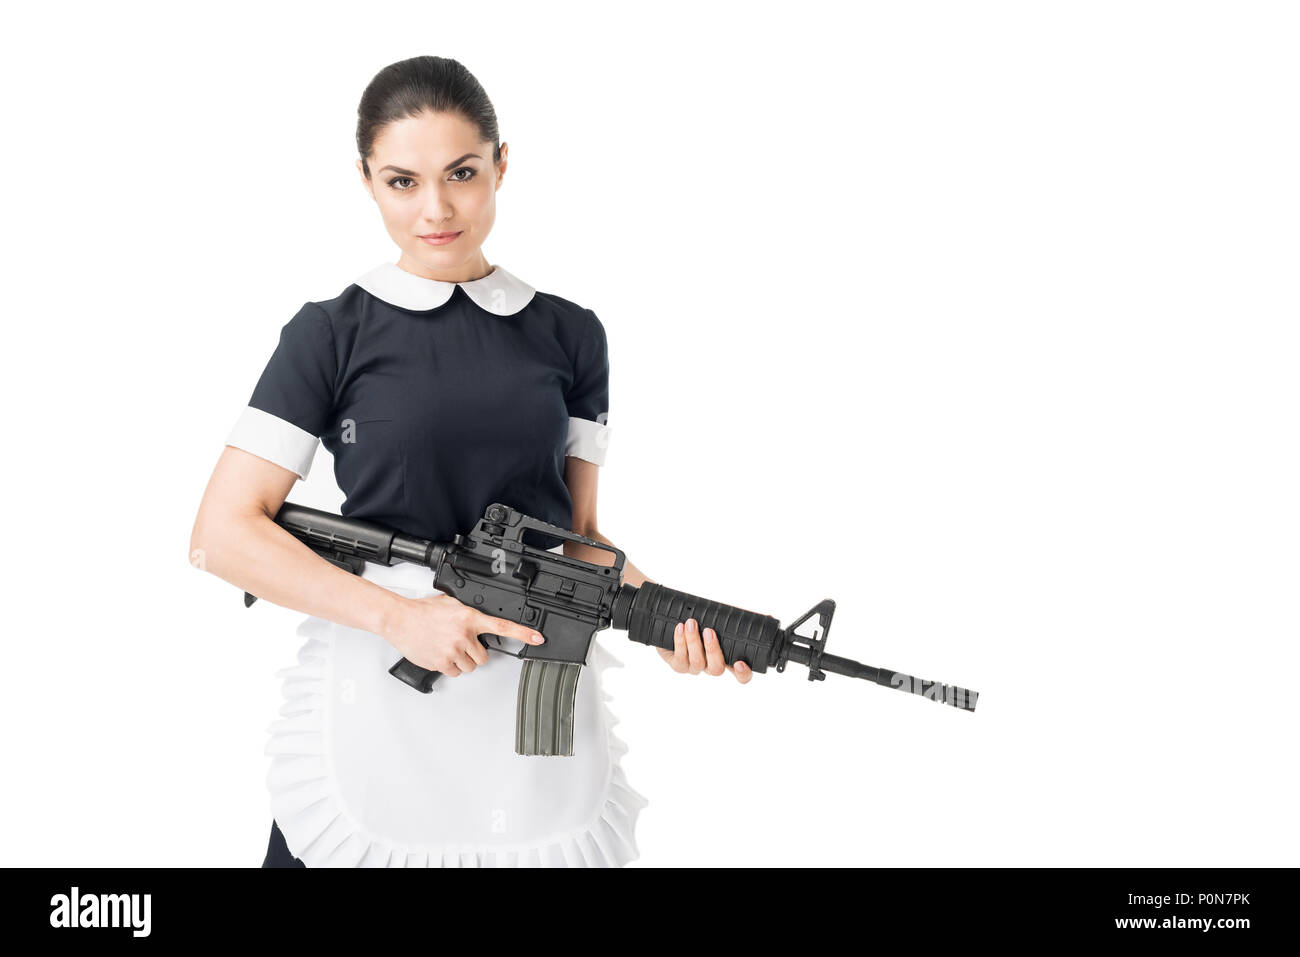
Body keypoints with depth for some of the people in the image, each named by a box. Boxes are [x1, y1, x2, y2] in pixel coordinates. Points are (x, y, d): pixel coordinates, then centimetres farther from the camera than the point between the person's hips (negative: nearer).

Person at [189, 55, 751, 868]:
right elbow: (224, 533, -5)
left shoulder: (568, 335, 7)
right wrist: (399, 616, -15)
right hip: (380, 701, -2)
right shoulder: (332, 335, -1)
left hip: (542, 705, 2)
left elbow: (578, 532, 10)